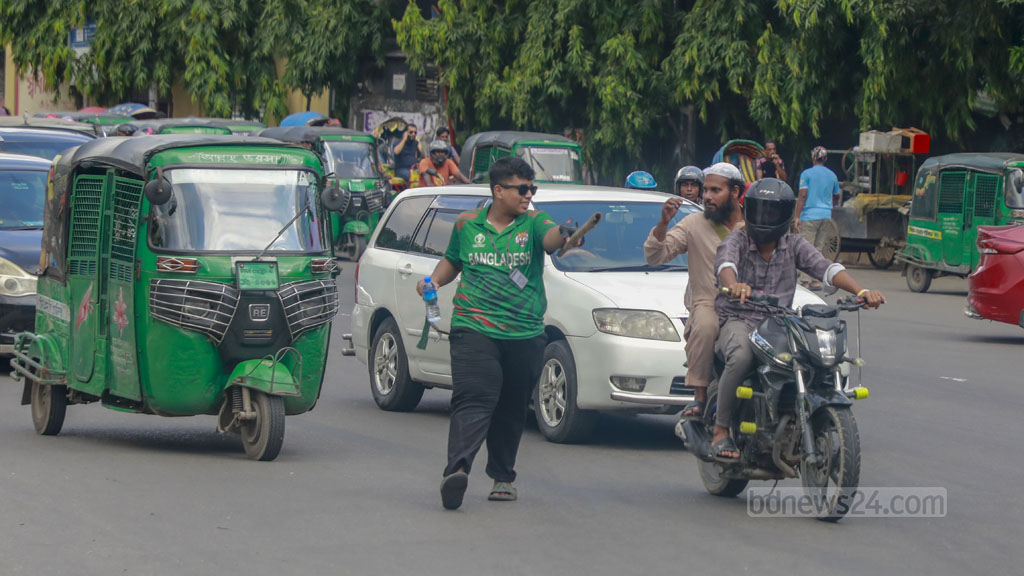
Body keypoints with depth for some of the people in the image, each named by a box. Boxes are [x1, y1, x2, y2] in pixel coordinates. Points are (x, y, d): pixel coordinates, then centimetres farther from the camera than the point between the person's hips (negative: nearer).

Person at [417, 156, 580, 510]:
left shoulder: (533, 224, 4)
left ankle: (502, 477, 26)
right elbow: (452, 261, 25)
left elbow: (550, 238, -19)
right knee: (473, 402, -18)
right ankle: (457, 469, -33)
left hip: (525, 335, 1)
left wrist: (563, 236, -43)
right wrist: (434, 281, 5)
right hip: (473, 329, -1)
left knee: (511, 410, 10)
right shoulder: (467, 225, 9)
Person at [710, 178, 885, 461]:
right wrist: (733, 285, -50)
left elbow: (825, 268, -4)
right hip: (737, 319, -4)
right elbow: (725, 263, -24)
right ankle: (721, 431, -25)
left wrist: (861, 291, -23)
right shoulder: (736, 242, -1)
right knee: (741, 357, -37)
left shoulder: (794, 245, 10)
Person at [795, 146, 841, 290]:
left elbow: (803, 195, -11)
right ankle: (817, 281, 9)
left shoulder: (807, 174, -5)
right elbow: (836, 195, 20)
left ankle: (806, 281, -10)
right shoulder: (832, 175, 9)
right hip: (826, 215, 5)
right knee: (819, 249, 11)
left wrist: (797, 217, -9)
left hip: (810, 215, -5)